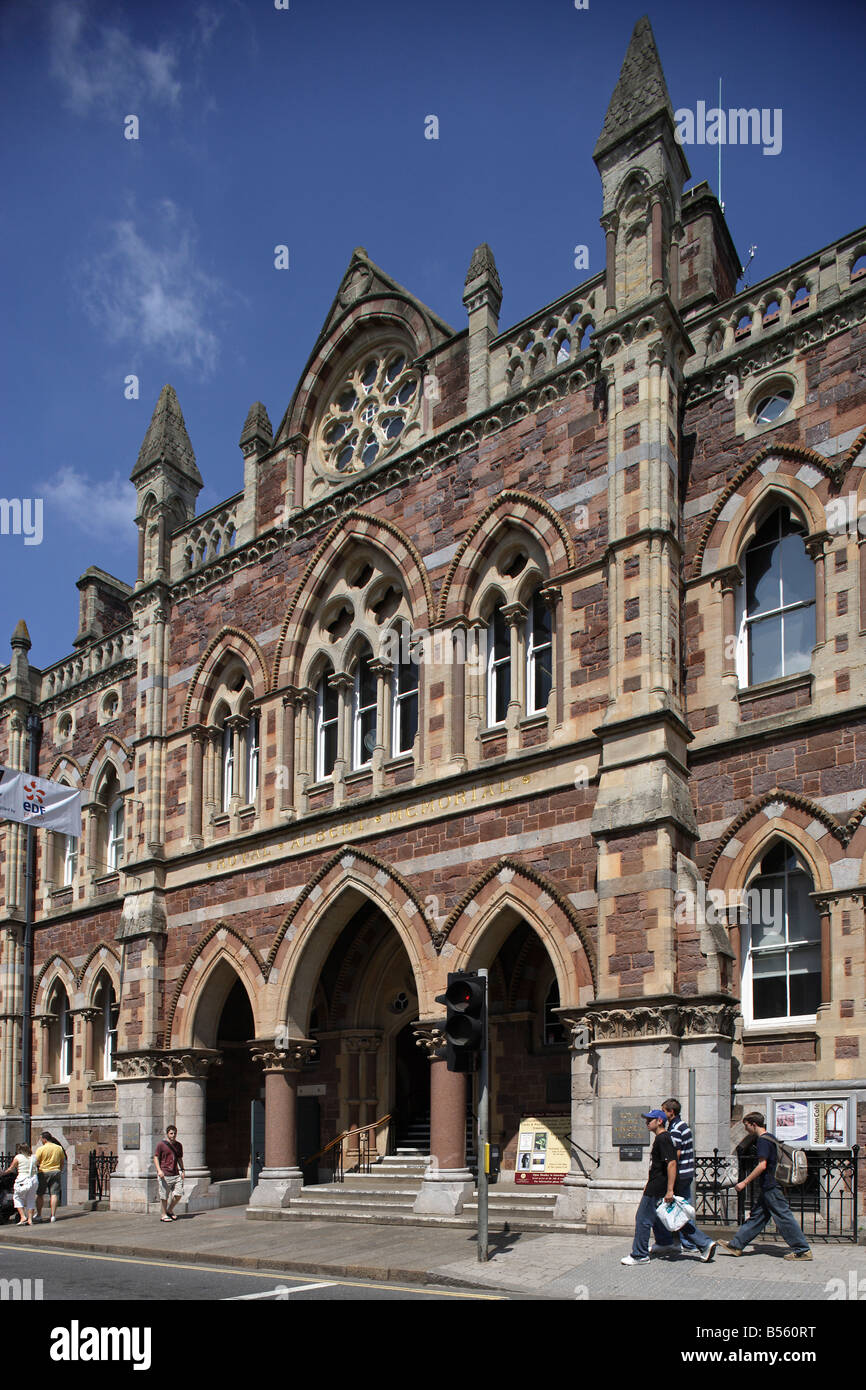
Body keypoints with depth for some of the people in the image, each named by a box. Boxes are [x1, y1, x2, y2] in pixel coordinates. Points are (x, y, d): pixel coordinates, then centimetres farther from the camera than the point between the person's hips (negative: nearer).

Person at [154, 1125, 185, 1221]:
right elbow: (156, 1157, -3)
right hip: (165, 1175, -5)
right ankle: (164, 1215, 15)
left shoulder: (178, 1145, 14)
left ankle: (170, 1211, 22)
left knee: (179, 1194, 1)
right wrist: (159, 1170, -14)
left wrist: (182, 1170, 11)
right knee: (164, 1196, 0)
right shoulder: (161, 1144, -2)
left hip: (176, 1174, 5)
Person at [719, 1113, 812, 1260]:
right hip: (769, 1188, 10)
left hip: (771, 1188, -10)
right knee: (756, 1216, 12)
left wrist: (745, 1182, -18)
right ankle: (736, 1245, 16)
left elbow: (762, 1166, -23)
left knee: (784, 1218, -4)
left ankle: (803, 1251, 2)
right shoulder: (770, 1138, 14)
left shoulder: (763, 1141, -16)